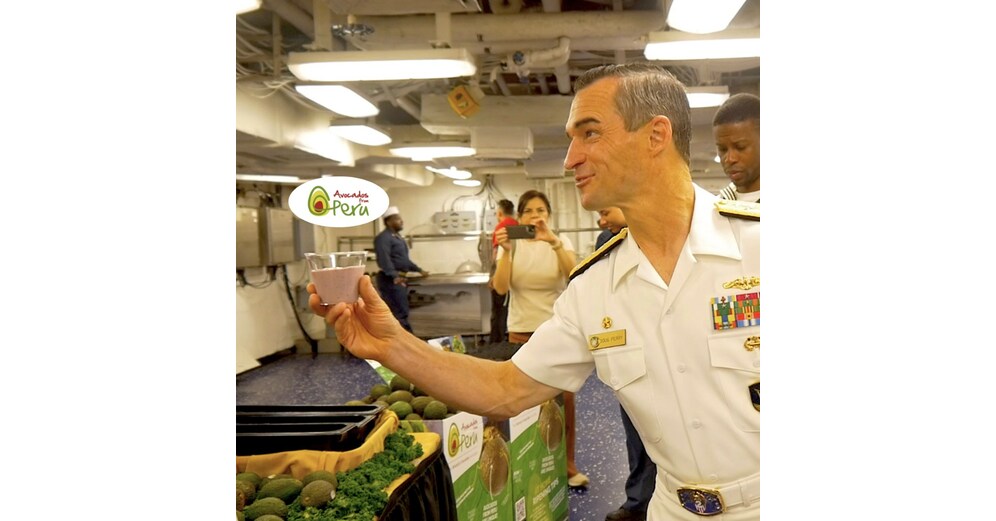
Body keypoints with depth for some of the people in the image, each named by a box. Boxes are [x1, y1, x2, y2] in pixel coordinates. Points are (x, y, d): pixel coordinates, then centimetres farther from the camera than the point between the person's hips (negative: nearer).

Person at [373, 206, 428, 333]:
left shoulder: (397, 237, 20)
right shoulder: (383, 238, -14)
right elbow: (384, 260, -27)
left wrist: (419, 270, 31)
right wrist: (394, 276, -39)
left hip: (400, 279, 10)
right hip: (391, 280, -10)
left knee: (393, 313, 12)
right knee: (400, 313, -10)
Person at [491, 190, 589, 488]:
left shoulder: (560, 243, 1)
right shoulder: (513, 245, 2)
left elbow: (575, 276, -19)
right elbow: (501, 287, -12)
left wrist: (553, 241, -31)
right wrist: (506, 251, -24)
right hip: (521, 331, 0)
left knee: (564, 398, 1)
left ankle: (568, 463, 16)